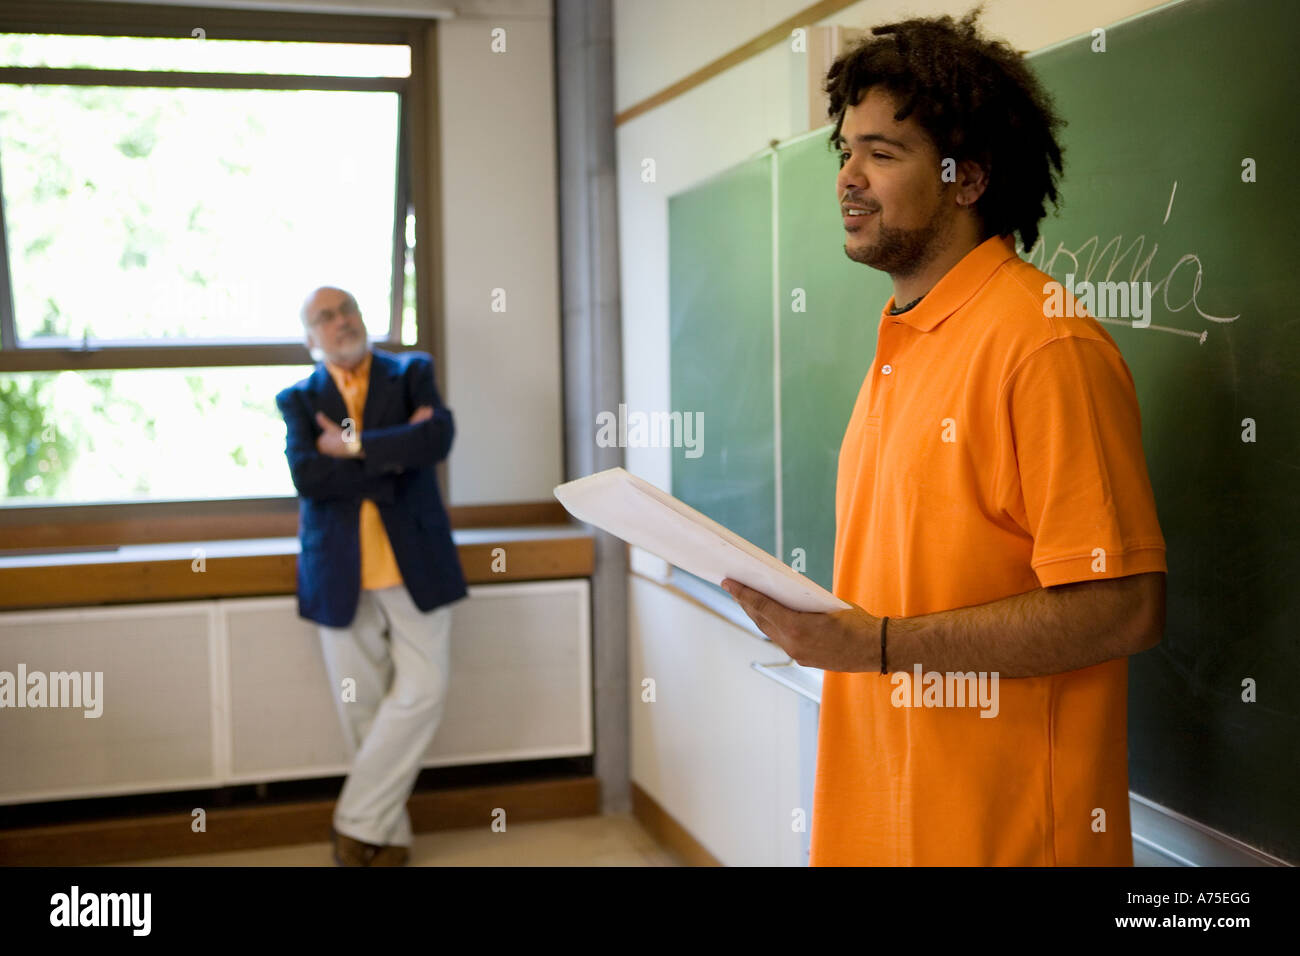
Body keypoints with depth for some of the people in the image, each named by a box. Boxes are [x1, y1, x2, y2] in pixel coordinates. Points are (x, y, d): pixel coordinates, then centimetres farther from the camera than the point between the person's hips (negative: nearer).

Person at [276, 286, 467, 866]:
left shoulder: (412, 374, 7)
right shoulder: (298, 399, 7)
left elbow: (439, 437, -13)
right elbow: (305, 476, -11)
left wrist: (355, 445, -11)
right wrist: (396, 453, -12)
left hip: (414, 565, 0)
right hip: (341, 574, 0)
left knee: (421, 692, -8)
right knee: (361, 708, 3)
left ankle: (358, 821, 6)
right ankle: (390, 832, 18)